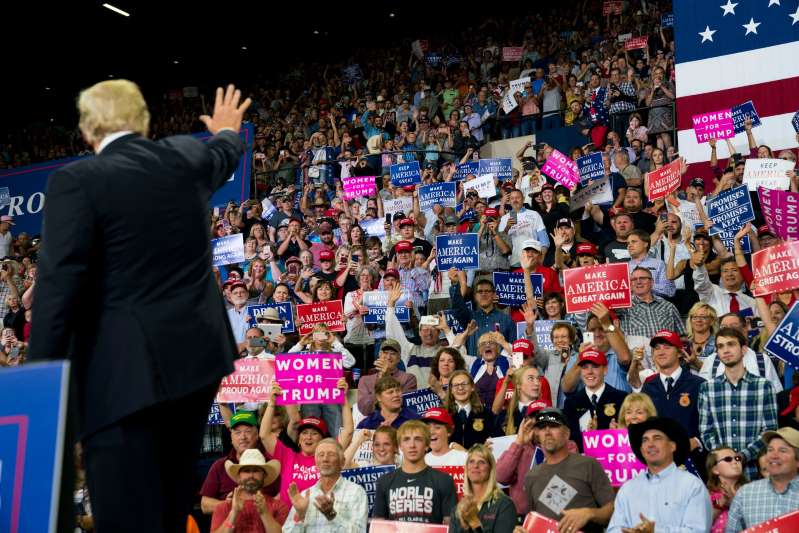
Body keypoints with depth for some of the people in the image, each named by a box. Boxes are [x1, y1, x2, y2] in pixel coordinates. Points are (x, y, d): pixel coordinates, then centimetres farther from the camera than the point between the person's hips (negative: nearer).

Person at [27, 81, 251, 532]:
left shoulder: (78, 180, -10)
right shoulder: (187, 157, 7)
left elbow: (59, 288, -15)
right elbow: (223, 156, 32)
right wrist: (228, 131, 55)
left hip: (127, 370, -6)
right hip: (198, 352, 7)